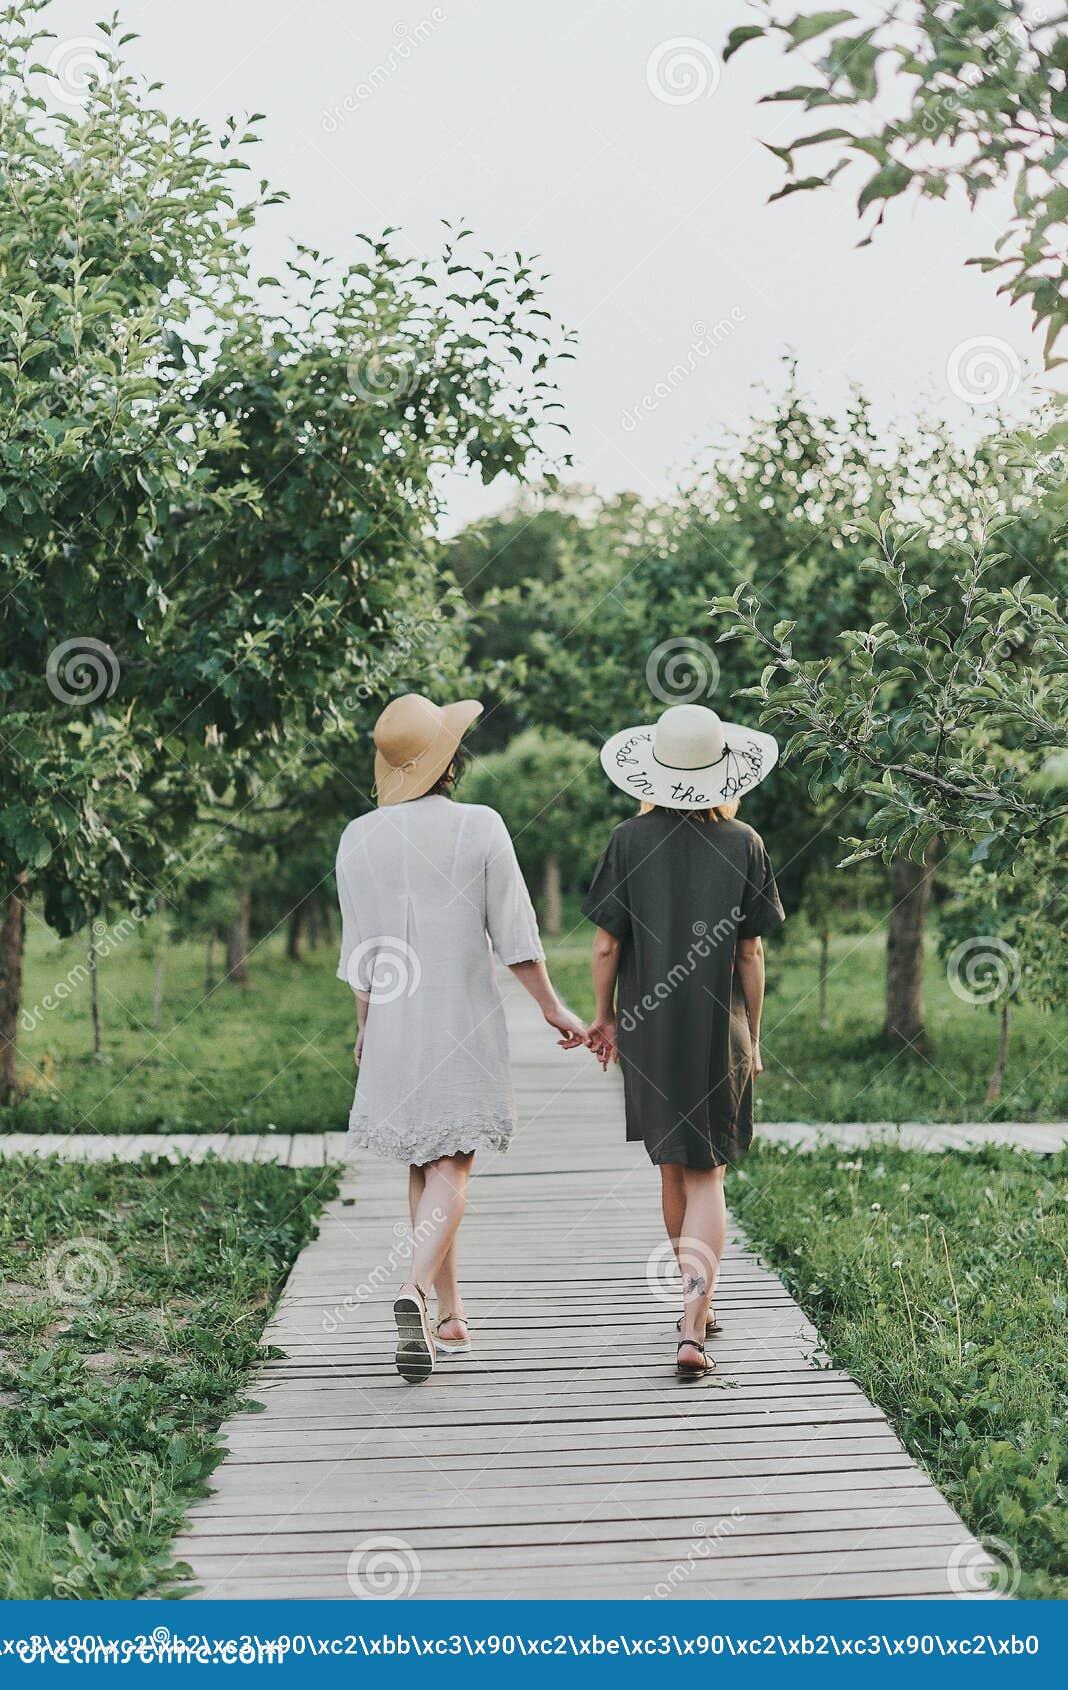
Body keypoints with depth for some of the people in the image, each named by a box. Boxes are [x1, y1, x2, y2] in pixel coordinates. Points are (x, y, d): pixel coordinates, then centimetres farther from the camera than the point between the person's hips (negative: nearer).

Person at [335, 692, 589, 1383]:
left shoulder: (359, 838, 0)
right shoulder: (480, 827, -8)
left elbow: (358, 950, 4)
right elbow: (514, 933, -6)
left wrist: (365, 1028, 16)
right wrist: (551, 1007, 6)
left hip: (393, 1021, 3)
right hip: (465, 1020, -3)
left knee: (423, 1163, 14)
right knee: (450, 1167, -2)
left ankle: (450, 1315, 20)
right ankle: (418, 1285, -26)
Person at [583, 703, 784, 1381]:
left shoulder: (630, 841, -5)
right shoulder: (744, 843, -5)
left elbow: (606, 946, -4)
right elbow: (751, 953, -3)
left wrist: (606, 1016, 11)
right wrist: (752, 1037, 8)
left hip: (649, 1030, 1)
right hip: (719, 1032, -1)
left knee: (673, 1169, 18)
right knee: (707, 1177, 3)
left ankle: (698, 1301, 34)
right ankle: (694, 1325, -11)